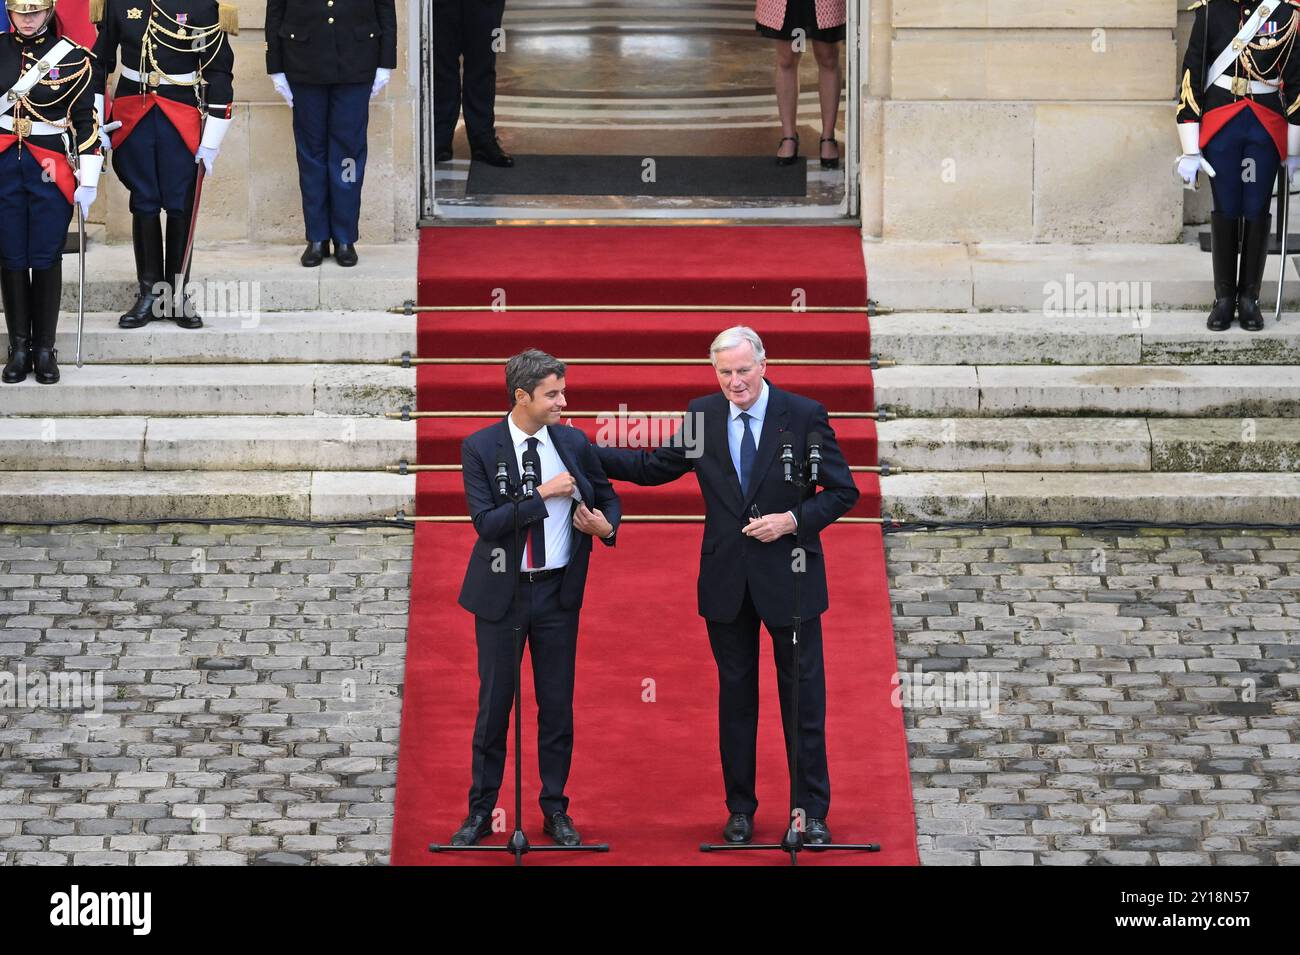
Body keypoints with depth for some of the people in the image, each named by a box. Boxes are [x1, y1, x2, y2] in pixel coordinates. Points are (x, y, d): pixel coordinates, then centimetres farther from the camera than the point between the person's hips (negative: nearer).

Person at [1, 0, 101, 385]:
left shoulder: (74, 58, -2)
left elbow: (87, 121, 0)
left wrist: (88, 180, -3)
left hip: (52, 170, -2)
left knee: (46, 259, 1)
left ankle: (45, 348, 10)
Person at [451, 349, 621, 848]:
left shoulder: (574, 443, 0)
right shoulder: (480, 448, -8)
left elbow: (607, 497, 13)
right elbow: (486, 522, -17)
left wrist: (607, 525, -9)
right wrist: (543, 494, -21)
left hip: (558, 591, 2)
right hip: (502, 591, -2)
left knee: (557, 705, 6)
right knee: (494, 703, 5)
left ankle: (556, 811, 16)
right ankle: (481, 811, 14)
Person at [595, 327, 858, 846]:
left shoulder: (804, 415, -8)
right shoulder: (703, 414, 1)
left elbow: (843, 492, -4)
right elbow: (654, 467, 10)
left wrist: (793, 520, -18)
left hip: (789, 581, -3)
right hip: (726, 582, 3)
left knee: (803, 697, 2)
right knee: (735, 697, 11)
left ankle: (812, 812, 11)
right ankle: (740, 809, 20)